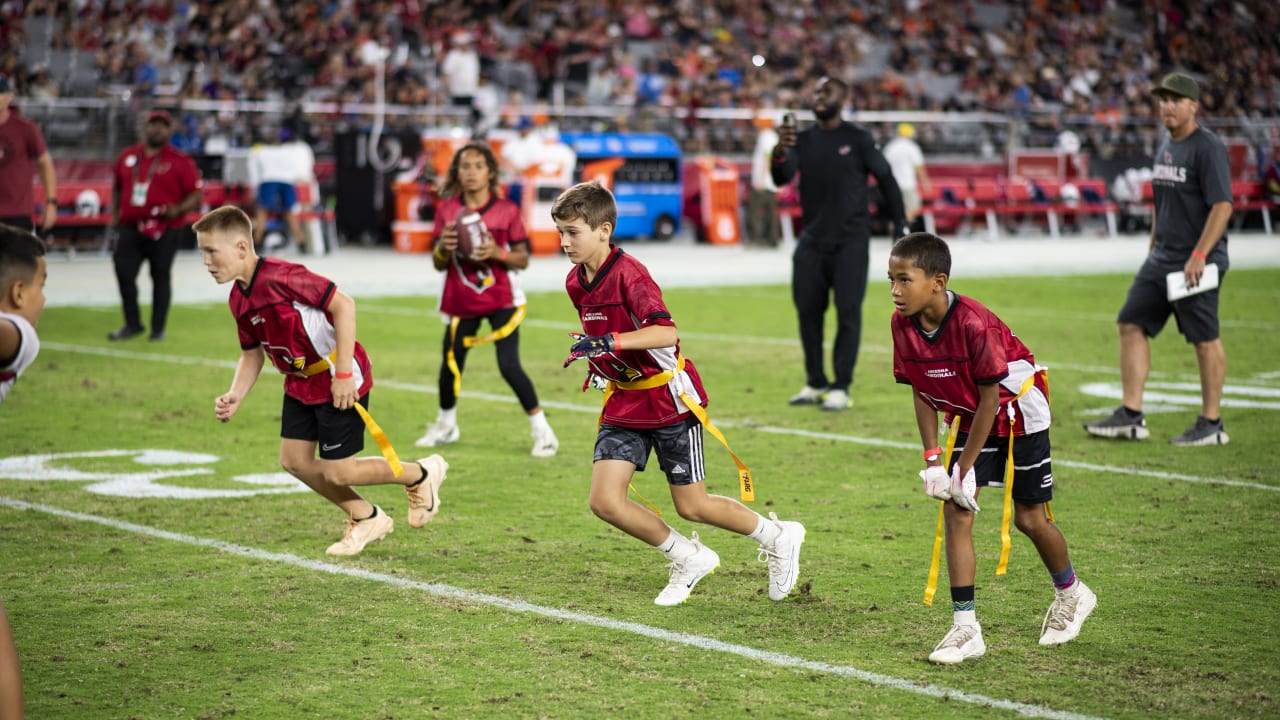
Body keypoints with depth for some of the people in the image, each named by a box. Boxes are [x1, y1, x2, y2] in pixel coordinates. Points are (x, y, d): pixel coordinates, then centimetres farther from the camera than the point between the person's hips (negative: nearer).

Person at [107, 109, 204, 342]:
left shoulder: (180, 161, -2)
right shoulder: (128, 156, 12)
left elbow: (197, 193, -3)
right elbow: (117, 187, 23)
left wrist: (179, 209, -19)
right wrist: (115, 214, 15)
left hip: (164, 230, -4)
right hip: (130, 228, 4)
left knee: (161, 276, 3)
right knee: (124, 273, 0)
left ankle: (158, 329, 13)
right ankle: (132, 324, 15)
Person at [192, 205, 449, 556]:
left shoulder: (280, 276, -27)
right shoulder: (237, 300, 2)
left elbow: (343, 304, -26)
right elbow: (252, 355, 13)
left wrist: (343, 373, -26)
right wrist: (235, 396, -6)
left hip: (339, 381, -9)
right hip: (300, 383, 9)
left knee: (336, 472, -4)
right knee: (294, 460, 7)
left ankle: (421, 475, 19)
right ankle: (367, 519, 25)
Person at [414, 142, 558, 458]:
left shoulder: (507, 210, -5)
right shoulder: (446, 210, 1)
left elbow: (523, 259, -2)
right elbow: (439, 264, 4)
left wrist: (497, 253, -21)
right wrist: (442, 247, -18)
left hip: (501, 299, -3)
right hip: (461, 301, 3)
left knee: (509, 366, -14)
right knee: (450, 364, 8)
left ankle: (541, 429, 0)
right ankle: (446, 425, 34)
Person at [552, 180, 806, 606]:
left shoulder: (628, 273, -21)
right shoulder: (576, 282, 3)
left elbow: (667, 332, -36)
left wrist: (611, 342, -46)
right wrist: (595, 359, 10)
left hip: (669, 398, -7)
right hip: (623, 402, 7)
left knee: (692, 507, 1)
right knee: (604, 502, -8)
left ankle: (778, 537, 28)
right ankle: (689, 560, 13)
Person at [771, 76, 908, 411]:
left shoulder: (858, 138, -3)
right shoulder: (802, 139, 7)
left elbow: (886, 179, 2)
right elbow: (782, 178, -7)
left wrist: (900, 225, 0)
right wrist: (779, 151, -28)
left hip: (850, 241, -4)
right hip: (812, 241, 4)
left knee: (848, 312, -6)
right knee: (808, 310, 5)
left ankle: (841, 387, -2)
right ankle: (815, 383, 17)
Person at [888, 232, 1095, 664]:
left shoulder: (973, 324, -33)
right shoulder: (902, 324, -14)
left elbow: (990, 399, -25)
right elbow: (921, 393, -3)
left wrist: (965, 467, -21)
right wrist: (933, 459, -9)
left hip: (1019, 413, -5)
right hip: (970, 417, 5)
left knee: (1030, 518, 5)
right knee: (955, 511, -9)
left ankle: (1071, 594, 34)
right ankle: (965, 629, -6)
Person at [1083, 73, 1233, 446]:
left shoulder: (1208, 147, -12)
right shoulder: (1165, 146, 15)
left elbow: (1222, 206, -18)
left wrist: (1199, 254, -24)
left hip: (1197, 263, -9)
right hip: (1162, 259, 9)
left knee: (1205, 340, -2)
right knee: (1131, 325, 4)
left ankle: (1211, 424, 8)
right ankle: (1131, 416, 7)